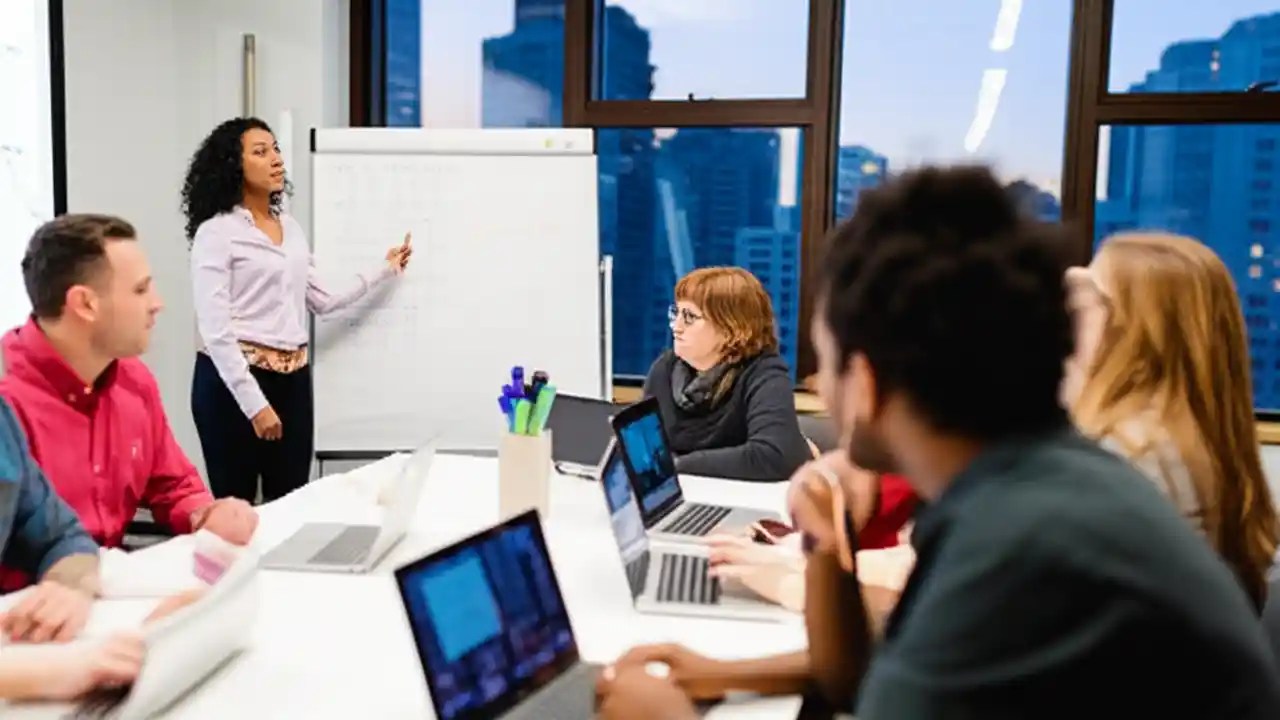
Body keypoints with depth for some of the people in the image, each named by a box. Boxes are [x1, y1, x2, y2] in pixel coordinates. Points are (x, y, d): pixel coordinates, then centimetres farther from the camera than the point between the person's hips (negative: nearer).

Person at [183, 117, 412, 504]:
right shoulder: (216, 232, -8)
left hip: (292, 379, 6)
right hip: (235, 380, -6)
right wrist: (255, 403, -19)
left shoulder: (291, 227, 13)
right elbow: (215, 331, -15)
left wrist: (385, 270, 21)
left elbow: (322, 300, 20)